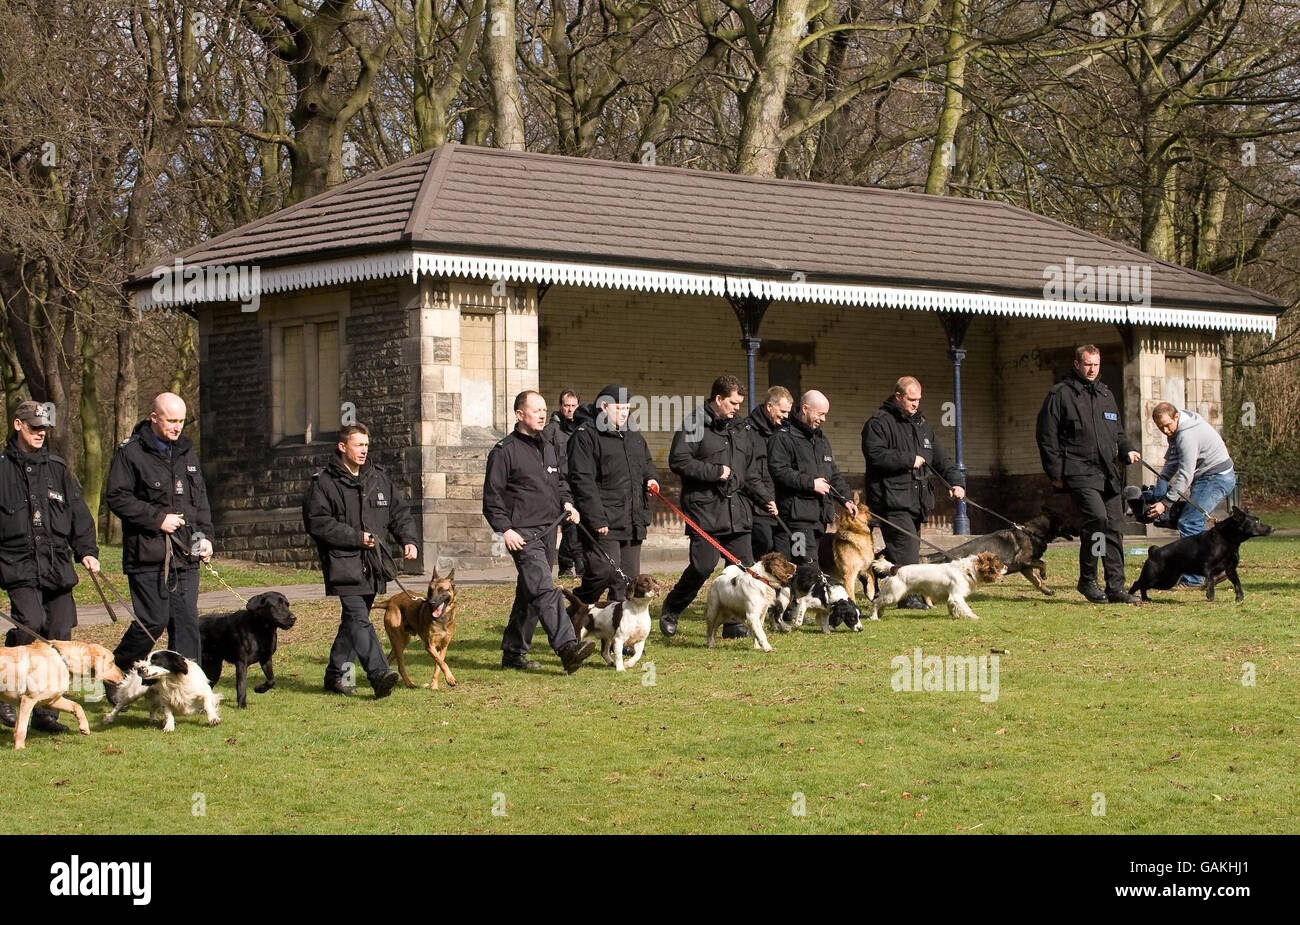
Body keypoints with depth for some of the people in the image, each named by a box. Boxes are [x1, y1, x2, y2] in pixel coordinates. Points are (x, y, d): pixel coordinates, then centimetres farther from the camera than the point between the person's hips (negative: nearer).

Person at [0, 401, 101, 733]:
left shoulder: (57, 468, 15)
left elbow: (79, 513, 16)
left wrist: (87, 551, 5)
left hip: (57, 568, 4)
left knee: (59, 636, -1)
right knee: (30, 625, -23)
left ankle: (46, 711, 9)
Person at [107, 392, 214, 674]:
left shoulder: (187, 452, 17)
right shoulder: (131, 453, -6)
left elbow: (201, 500, 23)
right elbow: (117, 497, -10)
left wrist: (205, 536, 9)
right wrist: (158, 518, -14)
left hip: (185, 556, 6)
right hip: (148, 554, -6)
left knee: (187, 622, 2)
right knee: (153, 621, -5)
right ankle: (114, 671, 16)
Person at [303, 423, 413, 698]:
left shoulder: (379, 478, 15)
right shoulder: (324, 482, -4)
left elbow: (399, 512, 22)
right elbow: (316, 521, -10)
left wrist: (408, 540, 4)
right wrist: (356, 538, -14)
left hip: (372, 566, 6)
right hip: (343, 564, -6)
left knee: (353, 620, 12)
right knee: (357, 618, -17)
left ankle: (336, 675, 23)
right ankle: (379, 674, -28)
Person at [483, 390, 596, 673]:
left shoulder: (548, 449, 19)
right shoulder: (505, 450, -5)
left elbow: (560, 481, 32)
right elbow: (492, 496, -7)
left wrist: (566, 502, 11)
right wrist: (505, 529, -15)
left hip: (549, 531, 8)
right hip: (524, 535, -8)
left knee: (529, 595, 12)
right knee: (545, 591, -19)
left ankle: (513, 653, 20)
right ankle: (568, 648, -32)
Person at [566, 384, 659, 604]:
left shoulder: (633, 435, 19)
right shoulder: (585, 436, -8)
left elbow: (646, 463, 35)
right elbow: (582, 480, -14)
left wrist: (651, 478, 10)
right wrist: (596, 519, -20)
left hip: (632, 520, 8)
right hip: (603, 523, -8)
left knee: (629, 577, 7)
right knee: (605, 571, -15)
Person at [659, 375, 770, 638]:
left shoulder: (738, 431, 19)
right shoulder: (694, 424, -4)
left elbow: (751, 473, 25)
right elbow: (678, 461, -14)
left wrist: (767, 498, 11)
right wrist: (715, 472, -14)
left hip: (737, 510, 7)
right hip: (704, 509, -7)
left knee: (744, 566, 1)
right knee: (703, 566, -12)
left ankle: (733, 623, 10)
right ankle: (670, 611, 10)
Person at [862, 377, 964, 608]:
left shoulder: (921, 424, 20)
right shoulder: (878, 423, -5)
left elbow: (940, 457, 19)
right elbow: (876, 456, -19)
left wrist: (956, 481, 5)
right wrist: (910, 459, -14)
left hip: (916, 500, 8)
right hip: (891, 500, -8)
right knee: (907, 548, -15)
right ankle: (909, 595, -13)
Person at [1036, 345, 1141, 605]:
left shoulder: (1105, 394, 20)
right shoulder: (1061, 394, -1)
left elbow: (1117, 431, 30)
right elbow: (1047, 435, -3)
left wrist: (1127, 449, 9)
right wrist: (1055, 472, -8)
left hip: (1108, 473, 7)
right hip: (1079, 472, -7)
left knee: (1114, 527, 4)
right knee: (1097, 517, -23)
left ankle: (1116, 587, 10)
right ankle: (1087, 579, -8)